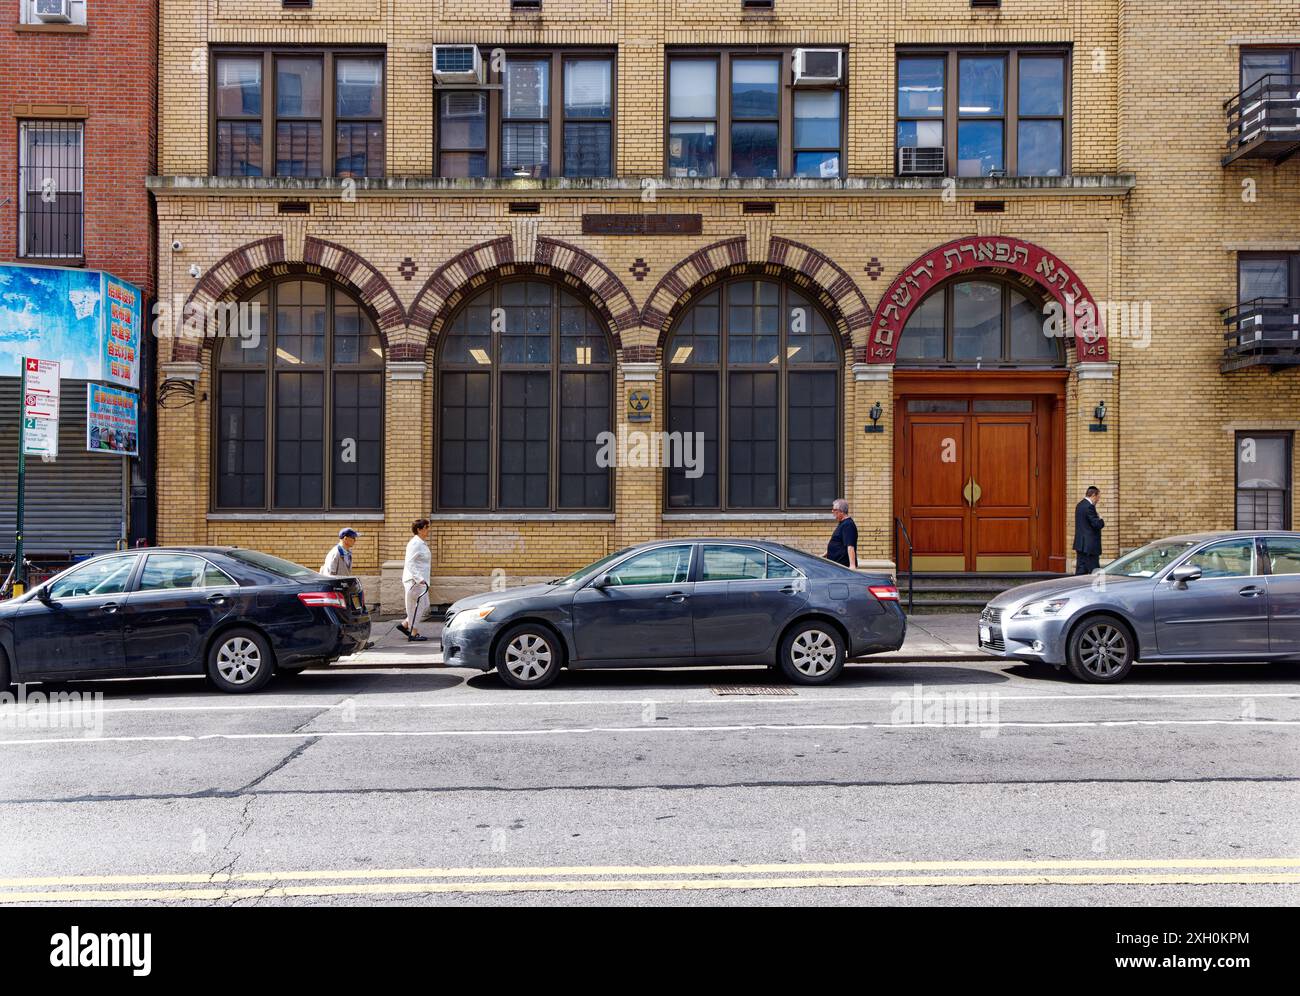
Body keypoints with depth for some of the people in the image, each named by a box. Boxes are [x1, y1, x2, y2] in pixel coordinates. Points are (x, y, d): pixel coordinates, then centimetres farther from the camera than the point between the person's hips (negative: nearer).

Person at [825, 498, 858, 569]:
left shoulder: (848, 525, -16)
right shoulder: (842, 523, 16)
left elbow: (850, 547, -26)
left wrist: (852, 565, -32)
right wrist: (827, 553, 32)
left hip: (844, 565, -10)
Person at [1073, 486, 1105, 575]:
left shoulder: (1080, 505, 13)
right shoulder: (1089, 506, -17)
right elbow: (1096, 524, -20)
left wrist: (1099, 519, 8)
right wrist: (1102, 521, 0)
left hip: (1081, 544, 9)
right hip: (1090, 544, -9)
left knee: (1081, 570, 8)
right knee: (1094, 571, -4)